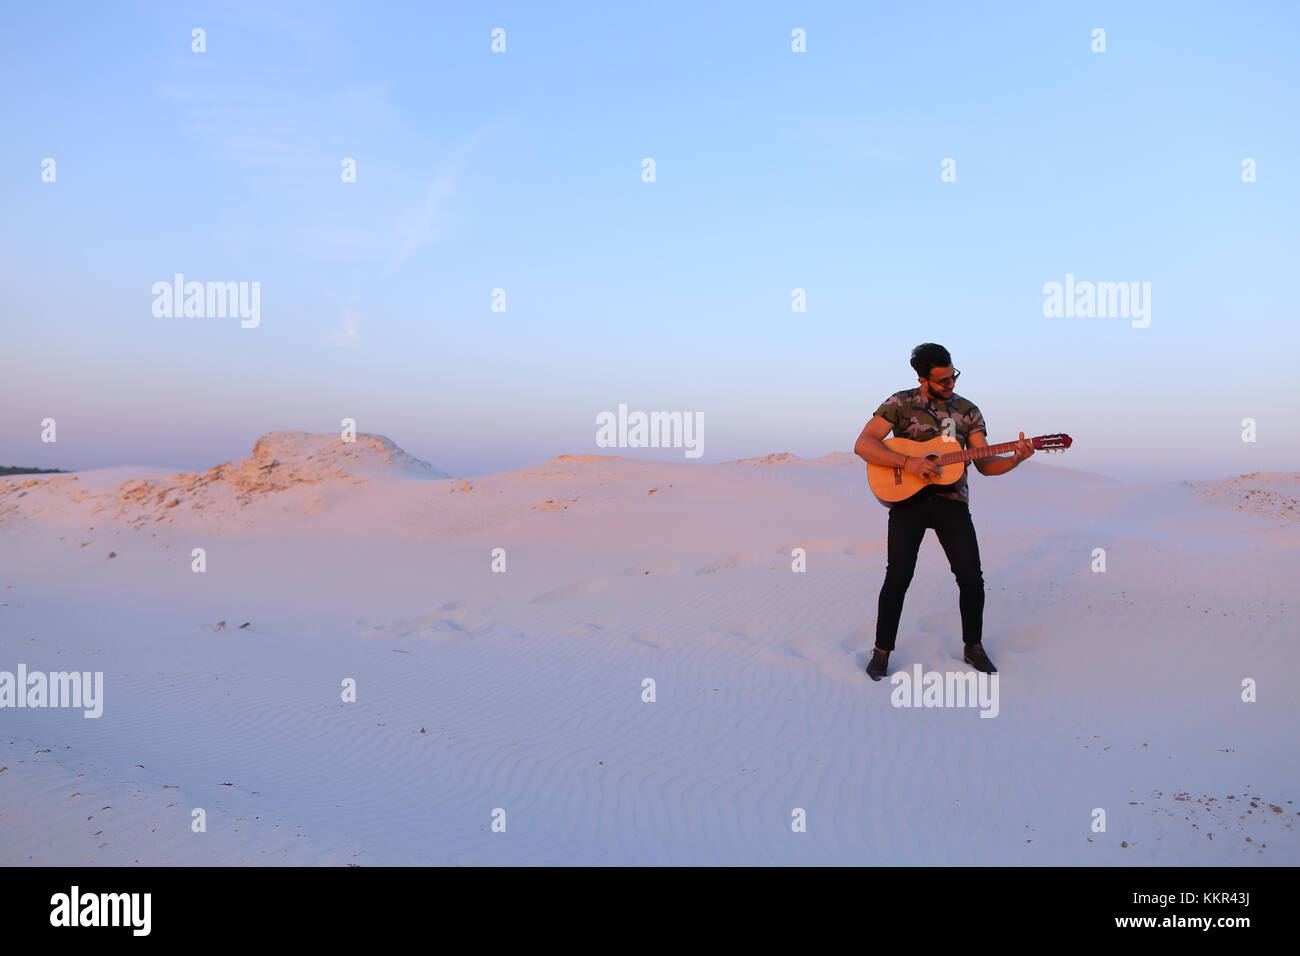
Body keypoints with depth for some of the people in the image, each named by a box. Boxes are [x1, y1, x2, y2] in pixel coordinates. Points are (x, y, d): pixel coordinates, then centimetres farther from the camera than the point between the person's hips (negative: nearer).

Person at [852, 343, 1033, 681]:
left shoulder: (968, 411, 9)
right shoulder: (900, 403, -1)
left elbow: (985, 465, 6)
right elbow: (863, 445, -10)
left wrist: (1015, 459, -14)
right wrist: (908, 462, -20)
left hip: (951, 499, 3)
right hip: (907, 497, -3)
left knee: (972, 577, -4)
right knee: (898, 576, -12)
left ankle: (973, 647, 19)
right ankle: (881, 652, 5)